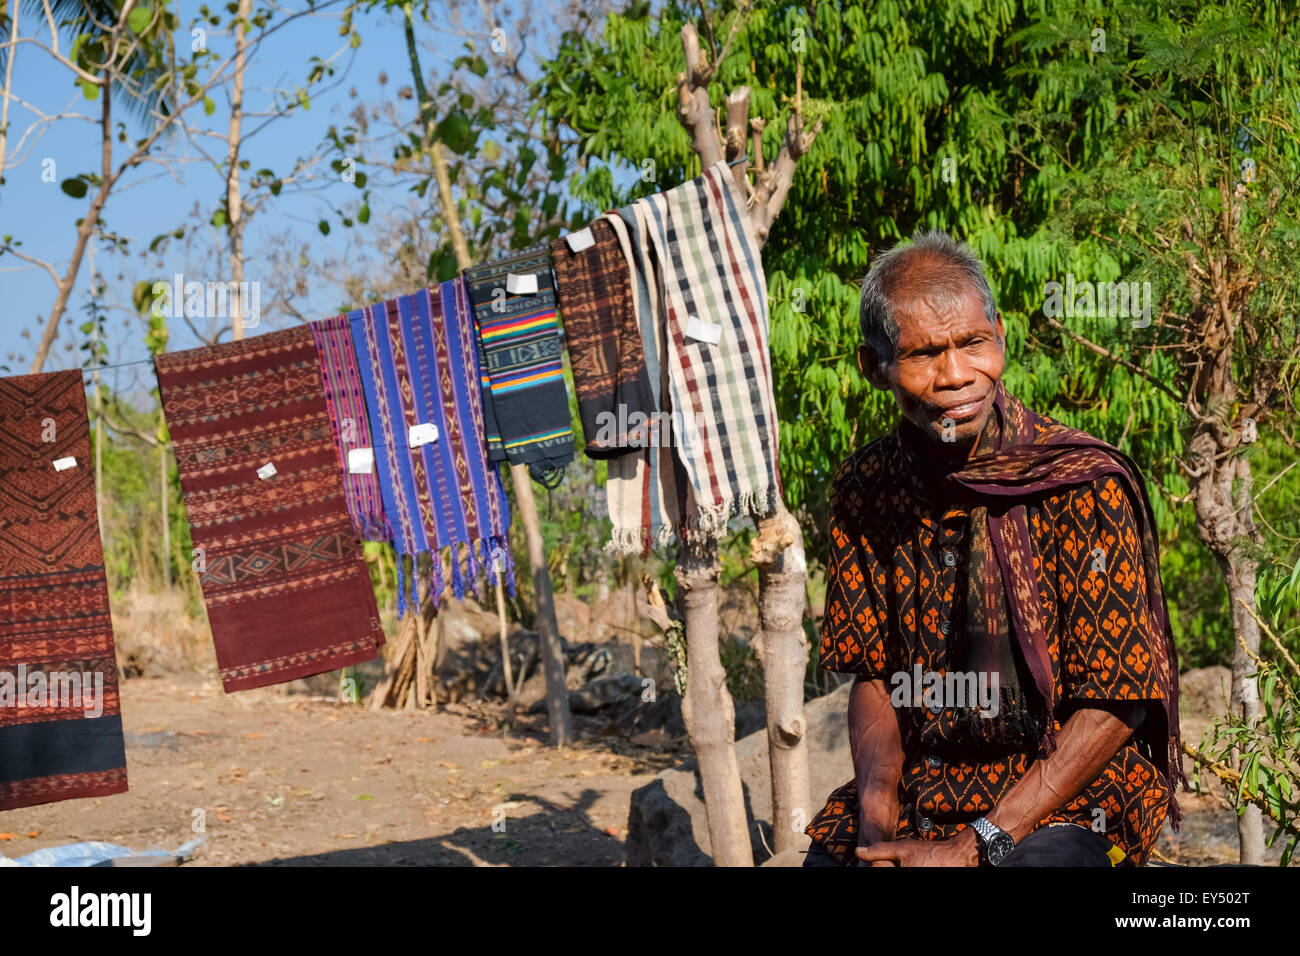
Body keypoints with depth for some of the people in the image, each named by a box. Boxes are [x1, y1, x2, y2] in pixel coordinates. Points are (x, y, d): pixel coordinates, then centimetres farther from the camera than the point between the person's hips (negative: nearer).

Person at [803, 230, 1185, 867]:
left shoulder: (1082, 486, -13)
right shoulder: (864, 488, 2)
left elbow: (1117, 707, -12)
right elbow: (872, 676, 9)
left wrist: (973, 848, -17)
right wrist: (876, 808, -10)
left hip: (1065, 794, -4)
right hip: (918, 785, 4)